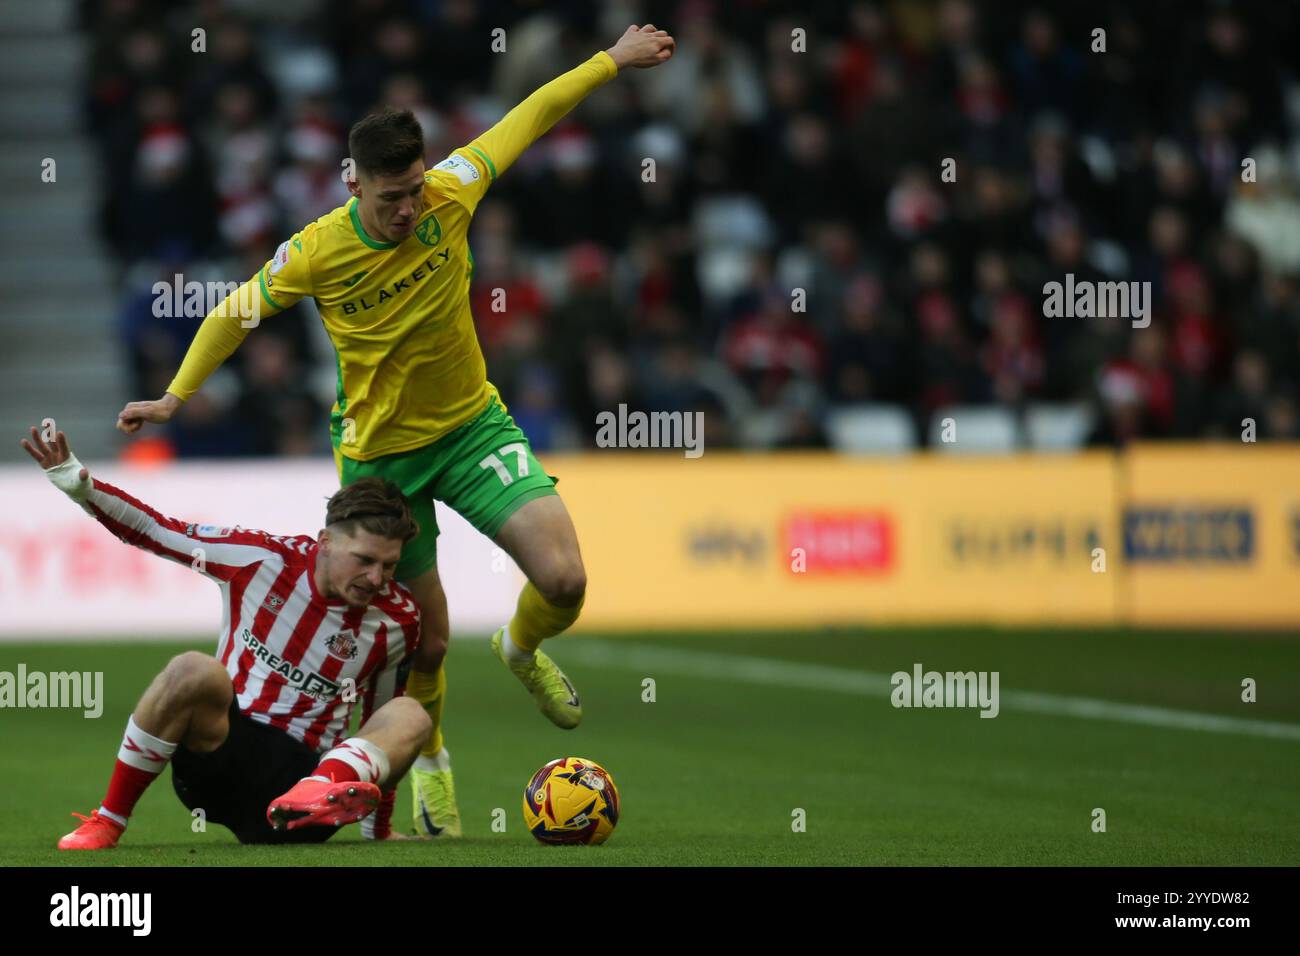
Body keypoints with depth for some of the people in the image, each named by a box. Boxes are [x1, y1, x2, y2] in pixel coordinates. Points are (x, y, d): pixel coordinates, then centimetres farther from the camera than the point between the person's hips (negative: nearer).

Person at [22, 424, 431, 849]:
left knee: (411, 717, -25)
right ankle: (106, 822, -20)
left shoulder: (399, 620, 3)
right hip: (221, 754, -1)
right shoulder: (262, 557, -3)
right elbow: (154, 530, 3)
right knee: (194, 670, -33)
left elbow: (382, 708, 16)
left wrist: (379, 827, 21)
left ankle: (318, 795, -58)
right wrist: (77, 484, -11)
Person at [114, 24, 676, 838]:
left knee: (564, 579, -16)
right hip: (380, 451, -2)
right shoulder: (315, 253, -20)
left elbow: (529, 118, 0)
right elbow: (235, 314, -1)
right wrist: (175, 397, 4)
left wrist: (614, 61, 6)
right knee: (426, 638, 5)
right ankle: (430, 759, 36)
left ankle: (523, 648, 22)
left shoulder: (451, 195, -14)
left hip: (473, 426, 2)